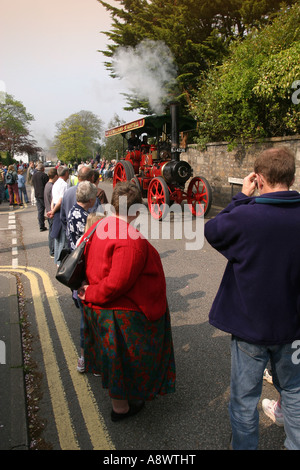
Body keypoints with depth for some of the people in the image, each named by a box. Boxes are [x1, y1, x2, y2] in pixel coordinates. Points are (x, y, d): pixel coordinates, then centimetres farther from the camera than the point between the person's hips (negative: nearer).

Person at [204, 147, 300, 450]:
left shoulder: (245, 216, -25)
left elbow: (212, 231, -6)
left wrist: (242, 197, -4)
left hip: (250, 325, -4)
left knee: (244, 398, 16)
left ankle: (244, 446, 34)